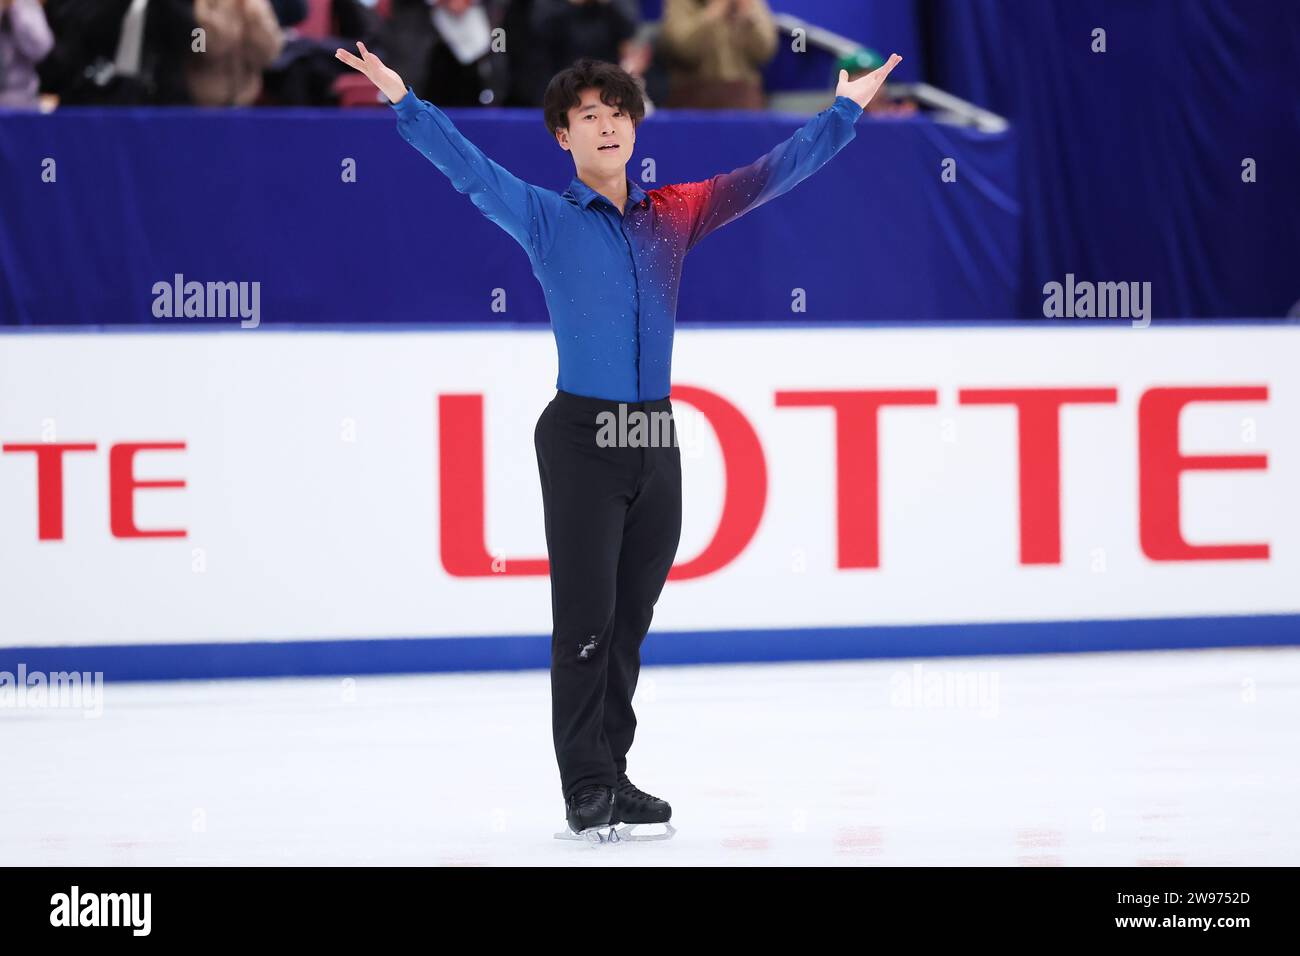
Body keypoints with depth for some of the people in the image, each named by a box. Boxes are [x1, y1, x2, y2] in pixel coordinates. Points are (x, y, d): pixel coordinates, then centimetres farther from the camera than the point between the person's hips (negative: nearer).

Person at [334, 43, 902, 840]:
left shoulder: (673, 216, 9)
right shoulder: (545, 218, -2)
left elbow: (770, 175, 15)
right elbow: (470, 169, -14)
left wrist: (844, 112, 18)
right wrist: (406, 104, -27)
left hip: (655, 439, 4)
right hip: (581, 436, -4)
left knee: (630, 620, 9)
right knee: (585, 619, -5)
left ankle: (613, 775, 17)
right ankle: (586, 789, -1)